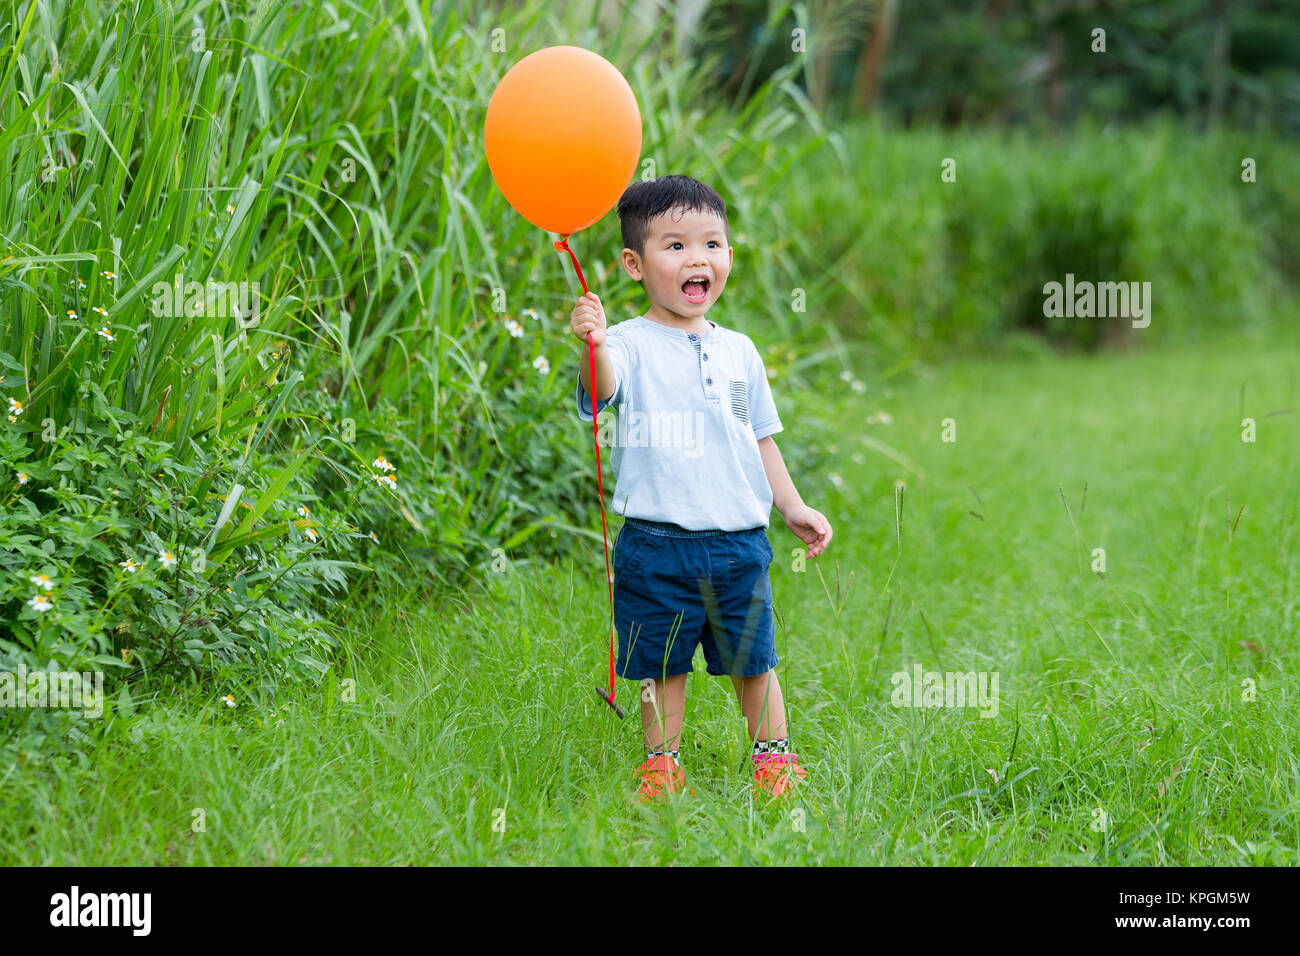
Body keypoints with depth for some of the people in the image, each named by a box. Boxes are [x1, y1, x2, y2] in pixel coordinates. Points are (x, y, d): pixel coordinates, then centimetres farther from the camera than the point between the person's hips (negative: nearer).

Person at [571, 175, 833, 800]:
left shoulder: (738, 351, 12)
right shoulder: (629, 344, -5)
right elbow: (602, 390, -27)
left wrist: (792, 507, 14)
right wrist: (592, 346, -47)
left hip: (739, 541, 3)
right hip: (657, 542, -3)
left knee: (753, 660, 9)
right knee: (661, 666, 6)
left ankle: (773, 758, 22)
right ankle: (661, 763, 21)